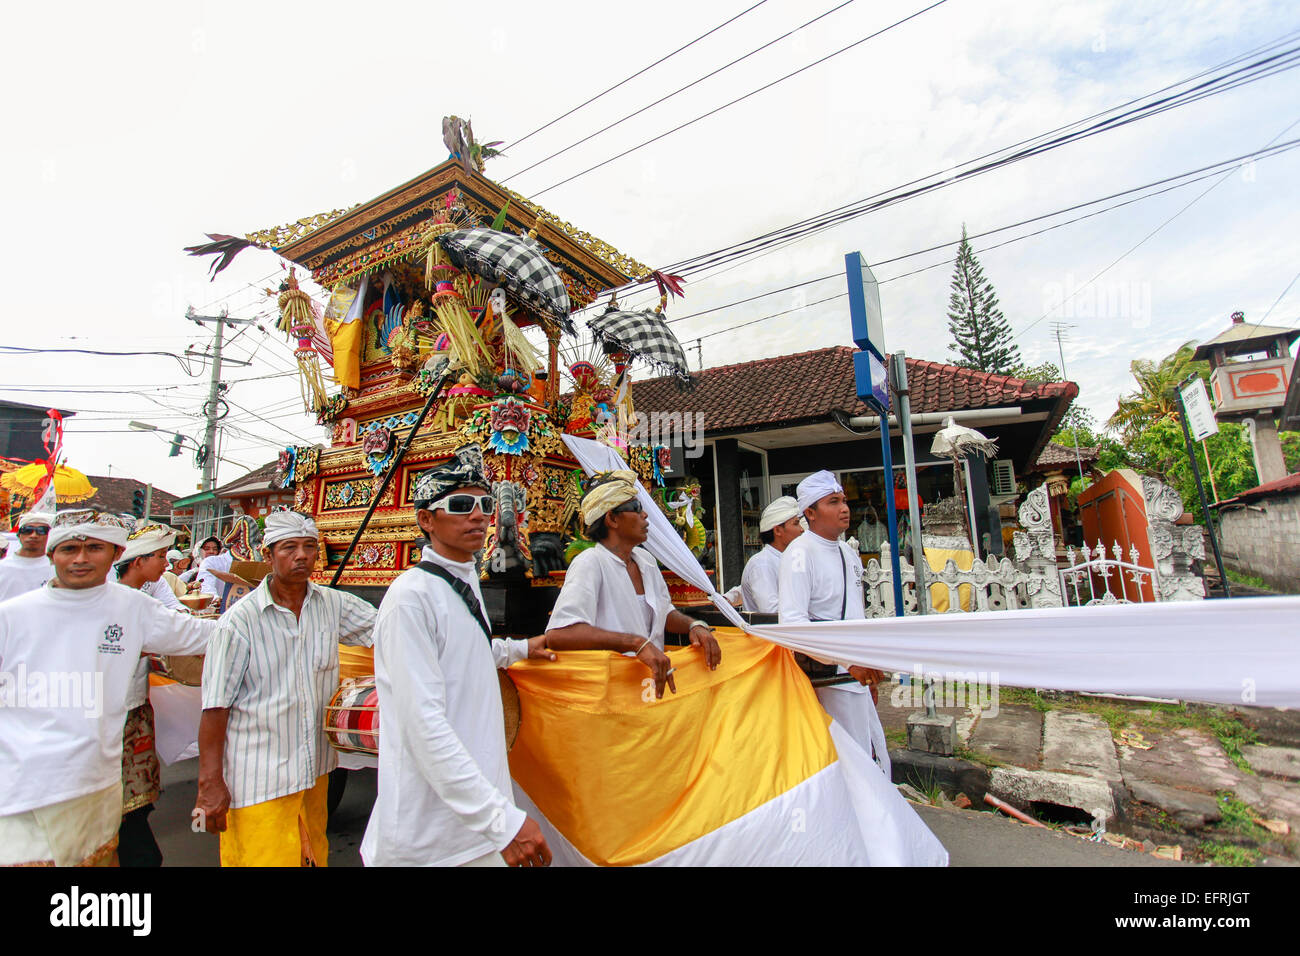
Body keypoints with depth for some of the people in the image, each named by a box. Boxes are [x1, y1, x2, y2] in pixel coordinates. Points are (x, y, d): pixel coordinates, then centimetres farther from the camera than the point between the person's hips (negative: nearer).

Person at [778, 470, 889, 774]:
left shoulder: (849, 553, 12)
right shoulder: (800, 553, -16)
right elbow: (792, 620, -26)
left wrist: (870, 669, 19)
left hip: (857, 677, 8)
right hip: (828, 679, -8)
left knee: (875, 759, 16)